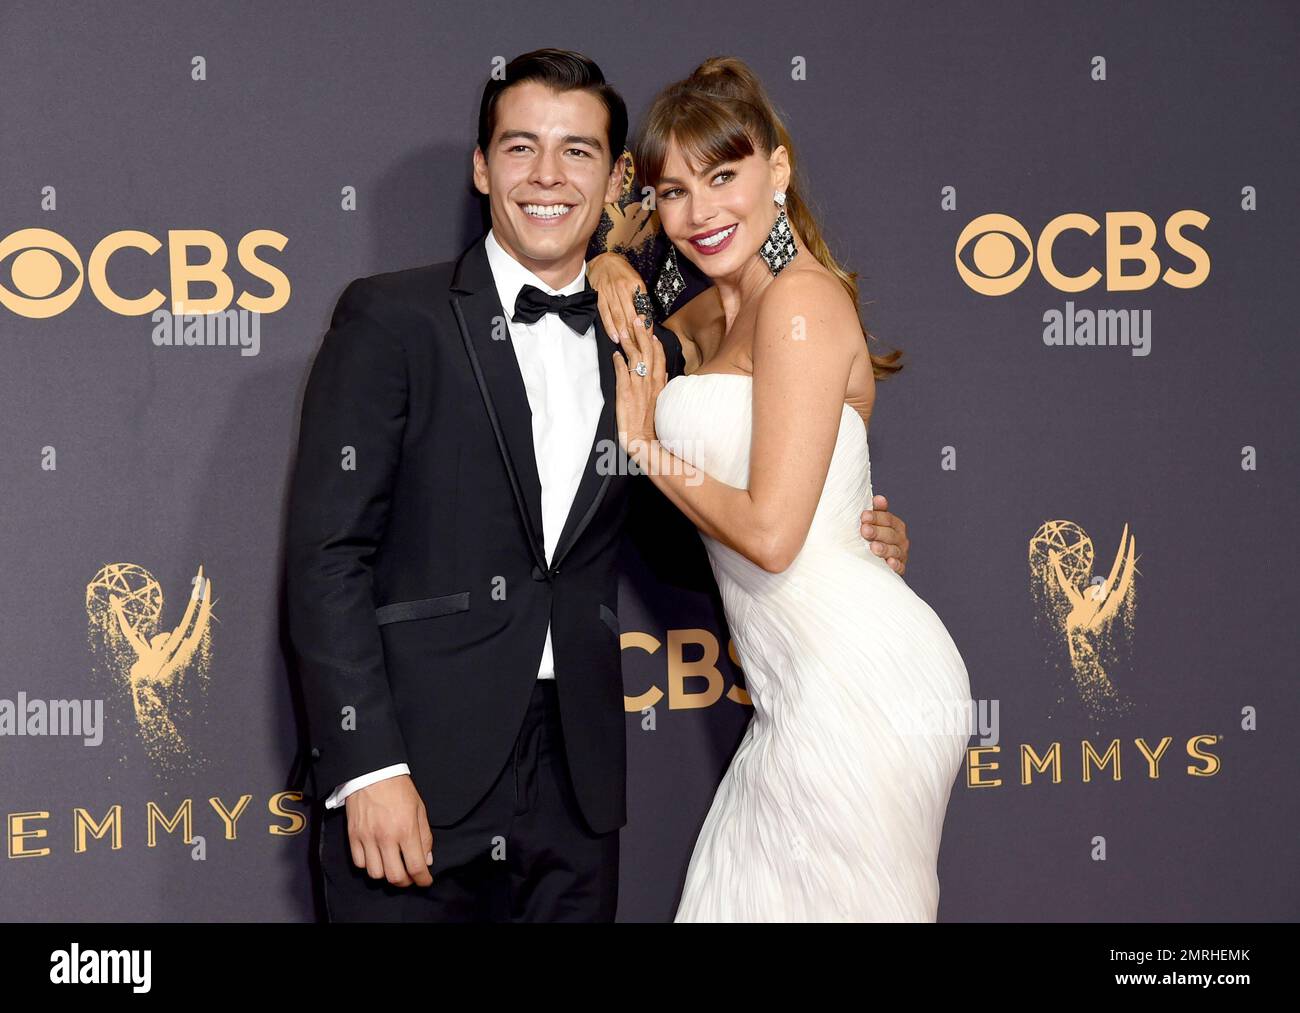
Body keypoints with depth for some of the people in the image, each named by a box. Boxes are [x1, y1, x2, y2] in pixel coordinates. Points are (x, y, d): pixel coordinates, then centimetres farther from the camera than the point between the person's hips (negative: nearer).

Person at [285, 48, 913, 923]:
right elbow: (328, 554, -7)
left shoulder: (648, 353, 11)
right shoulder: (392, 318, -2)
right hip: (417, 779, -4)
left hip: (576, 787, 4)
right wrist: (369, 769, -14)